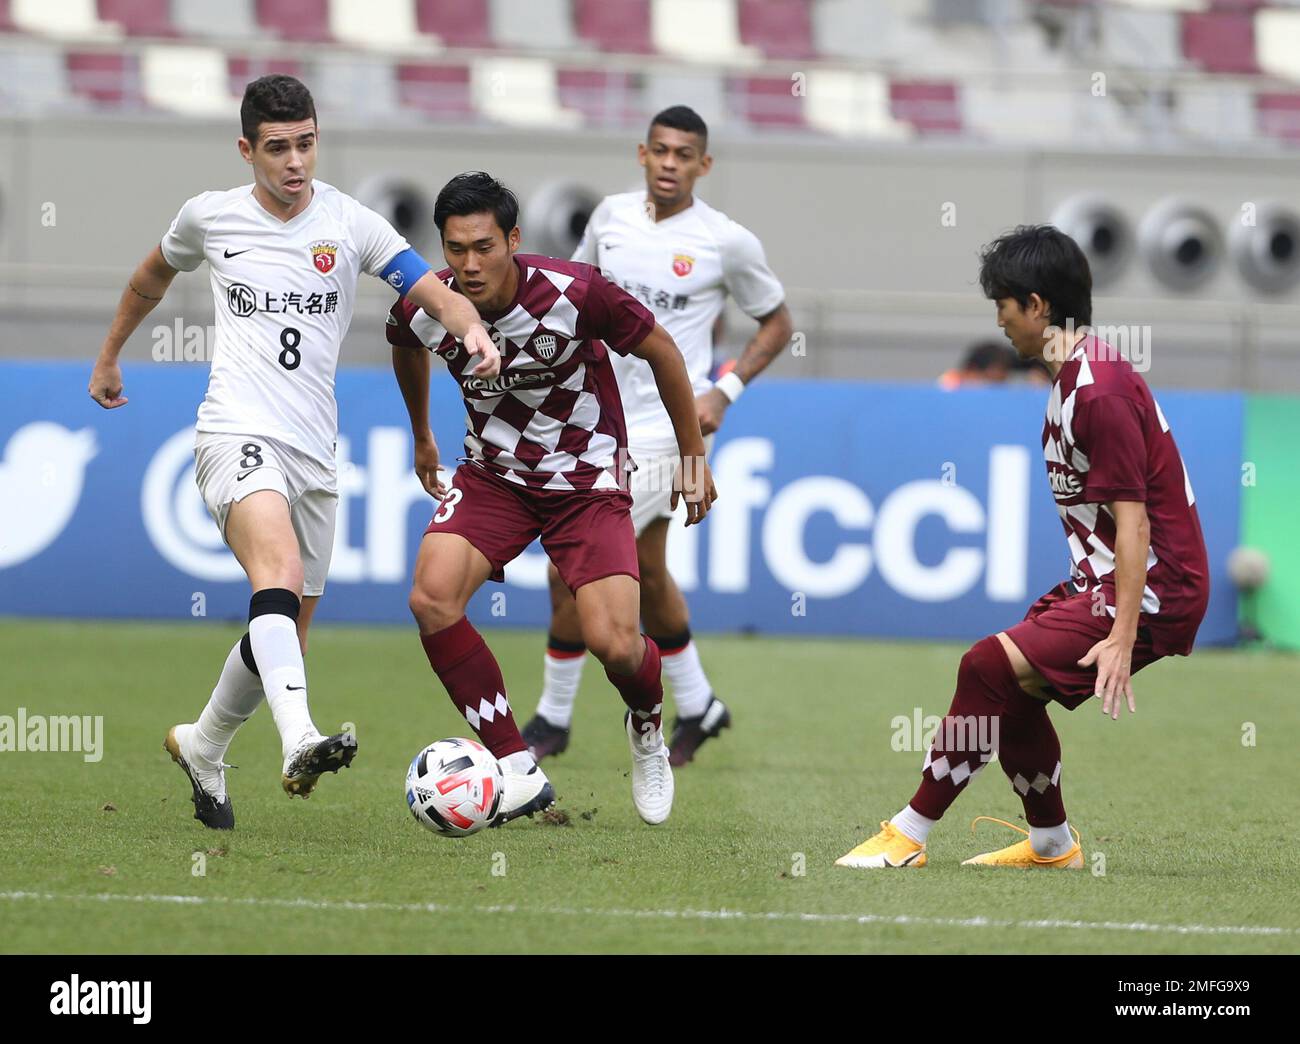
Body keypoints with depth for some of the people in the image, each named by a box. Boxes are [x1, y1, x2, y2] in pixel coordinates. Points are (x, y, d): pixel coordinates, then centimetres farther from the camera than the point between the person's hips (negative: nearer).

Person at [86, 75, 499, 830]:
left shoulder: (351, 224, 3)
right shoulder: (211, 217, 5)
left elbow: (435, 293, -7)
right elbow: (155, 273, 26)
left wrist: (473, 328, -29)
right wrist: (109, 356, 35)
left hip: (315, 451, 4)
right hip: (238, 434, -3)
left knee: (285, 635, 10)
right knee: (281, 571, -31)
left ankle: (202, 747, 36)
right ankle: (300, 742, -50)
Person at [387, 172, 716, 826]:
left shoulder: (574, 293, -25)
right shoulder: (423, 310, -15)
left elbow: (660, 351, -7)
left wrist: (693, 457, 0)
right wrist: (422, 439, 27)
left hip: (588, 480, -3)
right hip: (493, 473, 3)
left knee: (614, 643, -17)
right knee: (431, 598, -23)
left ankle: (647, 728, 22)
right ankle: (518, 772, -12)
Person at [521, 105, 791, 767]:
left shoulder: (727, 241, -9)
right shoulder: (611, 216, 4)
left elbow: (776, 322, 3)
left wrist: (724, 391, -8)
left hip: (665, 430, -6)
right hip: (603, 418, 6)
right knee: (646, 574, 17)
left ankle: (553, 719, 3)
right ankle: (697, 708, 34)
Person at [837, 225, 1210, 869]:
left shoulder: (1100, 392, -19)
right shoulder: (1075, 376, 14)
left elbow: (1133, 522, -23)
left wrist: (1122, 638, -26)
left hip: (1152, 593, -11)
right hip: (1104, 583, 11)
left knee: (989, 668, -18)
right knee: (1012, 686, 14)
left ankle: (909, 836, -11)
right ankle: (1052, 845, 28)